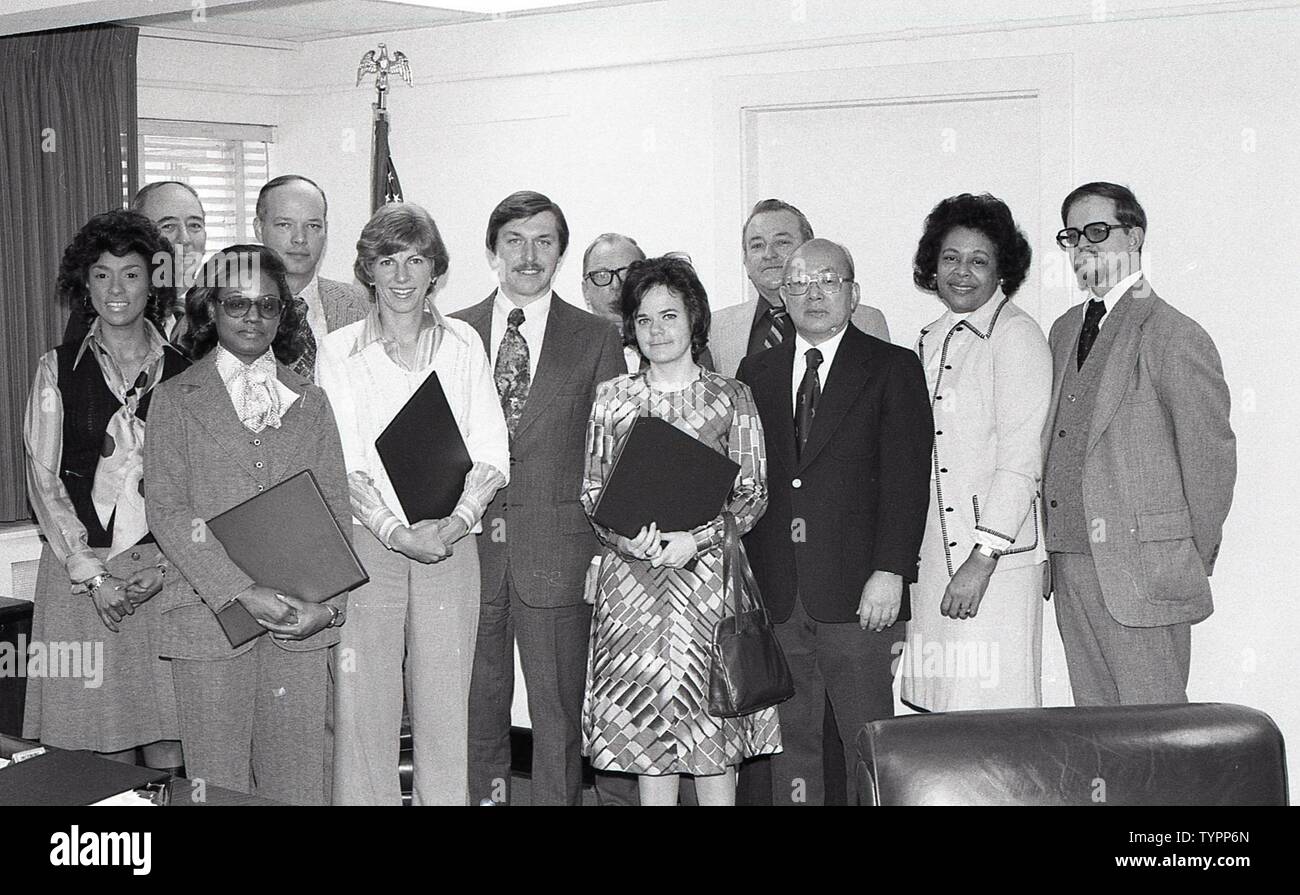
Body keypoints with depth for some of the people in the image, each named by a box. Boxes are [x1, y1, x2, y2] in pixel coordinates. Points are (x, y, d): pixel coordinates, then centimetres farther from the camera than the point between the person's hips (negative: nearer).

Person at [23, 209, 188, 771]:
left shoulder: (182, 373, 7)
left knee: (168, 751, -2)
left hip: (167, 573, 0)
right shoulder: (59, 369, 6)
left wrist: (165, 567, -8)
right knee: (105, 750, -1)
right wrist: (93, 575, -7)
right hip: (81, 569, 0)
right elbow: (42, 481, 2)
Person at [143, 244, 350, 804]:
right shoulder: (177, 400, 5)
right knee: (218, 787, 1)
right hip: (209, 615, -2)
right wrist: (242, 592, -15)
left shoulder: (311, 403, 13)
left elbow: (335, 511, 10)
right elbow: (166, 511, -4)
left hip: (301, 624, 2)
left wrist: (329, 605, -6)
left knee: (298, 780, 3)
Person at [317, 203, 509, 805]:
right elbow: (342, 464, -3)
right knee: (363, 704, -1)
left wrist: (456, 523, -12)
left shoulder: (463, 344, 9)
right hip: (365, 544, -1)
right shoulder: (339, 351, 3)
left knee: (446, 704, 2)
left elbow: (491, 455, 4)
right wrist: (396, 531, -16)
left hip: (450, 543, 1)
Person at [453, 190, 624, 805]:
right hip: (467, 544, 2)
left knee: (558, 712, 1)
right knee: (476, 708, 8)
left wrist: (605, 547, -3)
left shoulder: (597, 339, 6)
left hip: (559, 553, -1)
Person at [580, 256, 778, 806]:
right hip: (631, 575, 1)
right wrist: (625, 538, -12)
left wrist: (696, 538, -15)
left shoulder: (731, 398, 3)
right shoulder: (610, 399, 8)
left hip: (709, 570, -1)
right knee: (644, 723, 3)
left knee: (712, 725, -1)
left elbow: (753, 493, 0)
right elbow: (591, 491, 7)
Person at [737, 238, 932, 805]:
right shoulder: (757, 373, 14)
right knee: (790, 734, 9)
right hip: (774, 592, 4)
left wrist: (891, 571, -14)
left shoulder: (892, 369, 3)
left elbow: (907, 478, -5)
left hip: (857, 592, -3)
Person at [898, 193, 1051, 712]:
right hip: (930, 553, 7)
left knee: (992, 712, -5)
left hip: (997, 556, -7)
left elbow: (1021, 460, -14)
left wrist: (981, 559, -18)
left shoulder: (1016, 335, -8)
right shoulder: (930, 342, 15)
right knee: (936, 710, 8)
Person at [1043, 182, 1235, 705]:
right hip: (1069, 561, 7)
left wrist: (1193, 560, -1)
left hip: (1142, 568, -7)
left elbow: (1211, 455, -7)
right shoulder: (1064, 330, 15)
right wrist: (1059, 544, 11)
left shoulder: (1175, 337, -9)